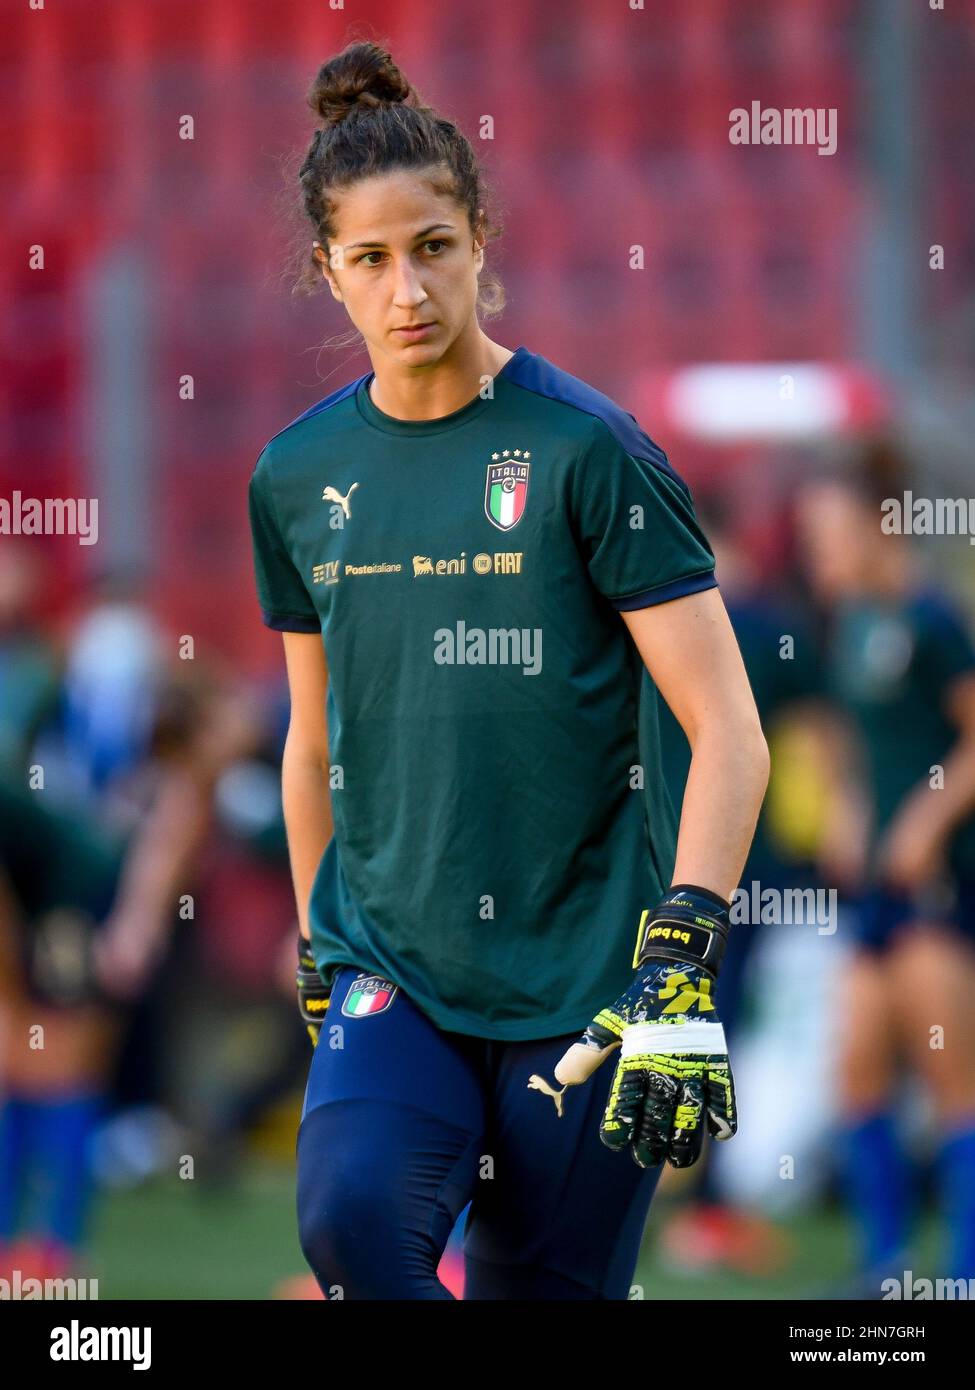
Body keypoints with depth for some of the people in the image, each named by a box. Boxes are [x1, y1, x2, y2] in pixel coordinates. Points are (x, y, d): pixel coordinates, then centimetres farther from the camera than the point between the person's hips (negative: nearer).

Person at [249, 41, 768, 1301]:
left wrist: (682, 964, -19)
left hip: (583, 980, -3)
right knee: (351, 1211, -25)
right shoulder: (298, 478, 7)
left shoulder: (585, 451, -6)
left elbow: (728, 732, -9)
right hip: (389, 968, 3)